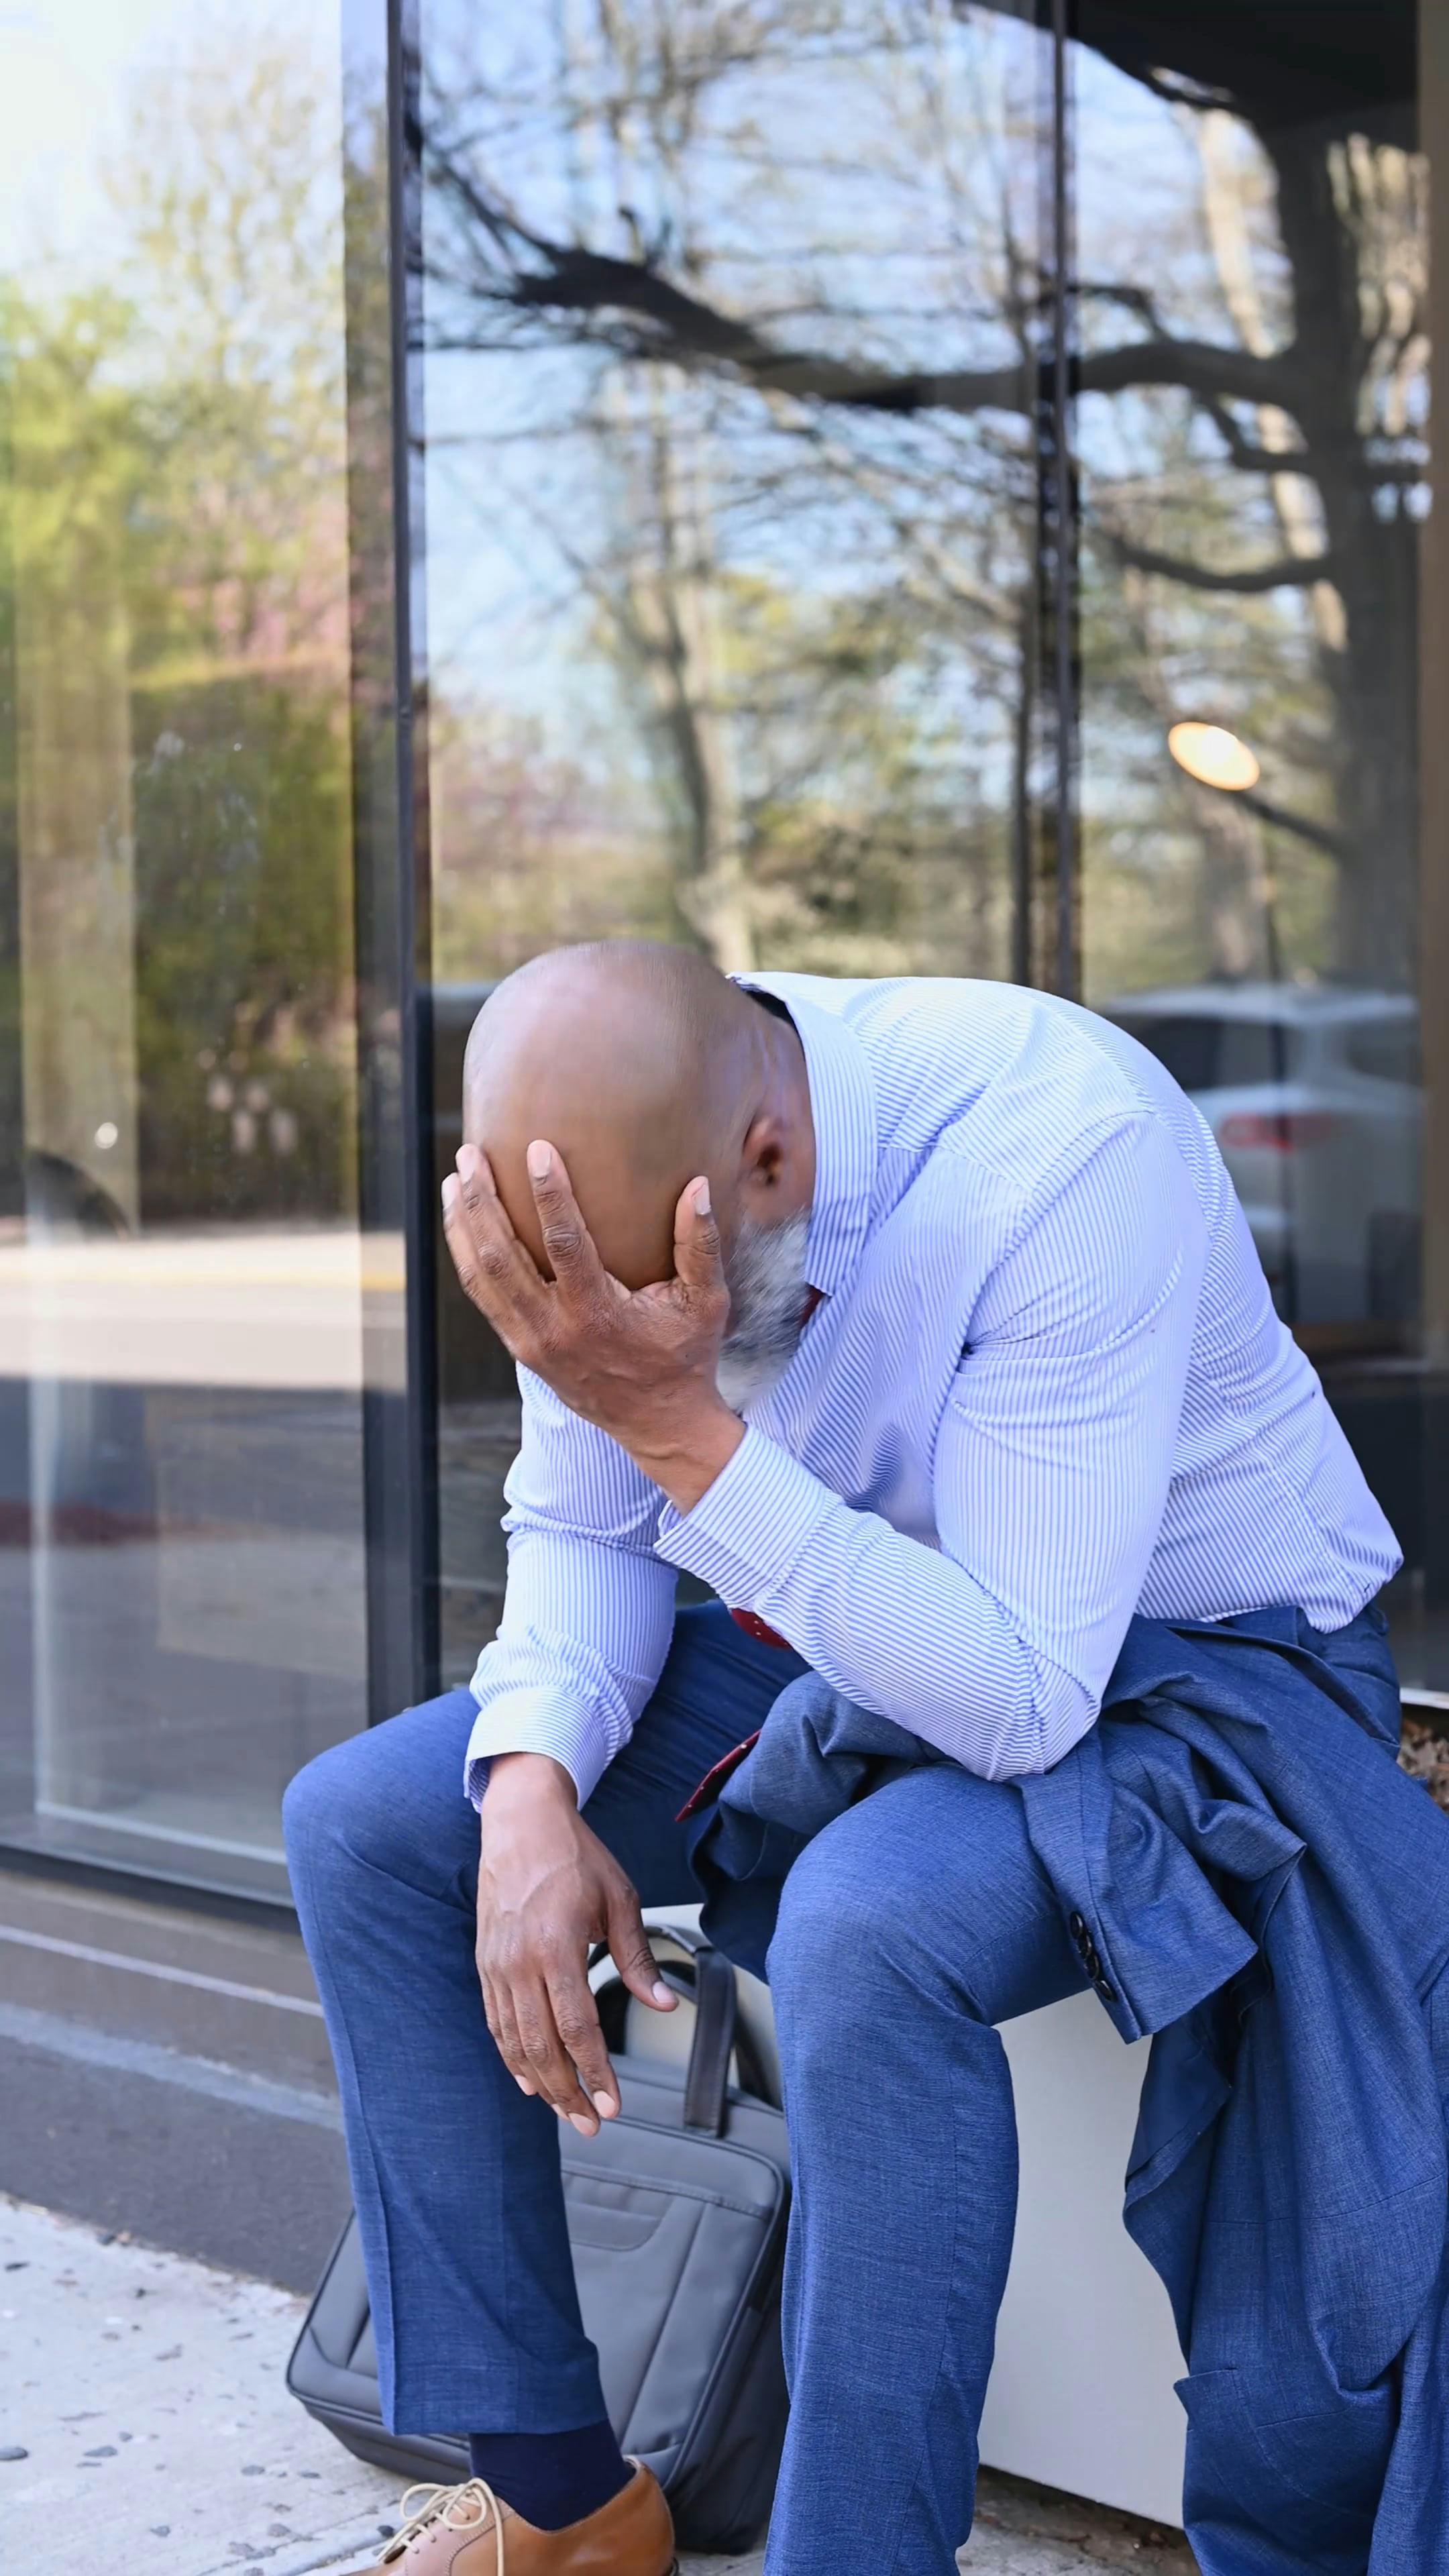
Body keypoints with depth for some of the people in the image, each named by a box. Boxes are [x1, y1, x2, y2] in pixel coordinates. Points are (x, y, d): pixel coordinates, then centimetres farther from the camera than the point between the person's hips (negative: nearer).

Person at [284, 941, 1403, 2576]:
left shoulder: (1065, 1154, -33)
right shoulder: (611, 1175, -13)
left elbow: (1025, 1704, -34)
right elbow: (581, 1531, 1)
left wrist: (682, 1424, -41)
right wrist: (534, 1788, -19)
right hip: (855, 1642, 7)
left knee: (863, 1922, -38)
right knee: (360, 1824, -4)